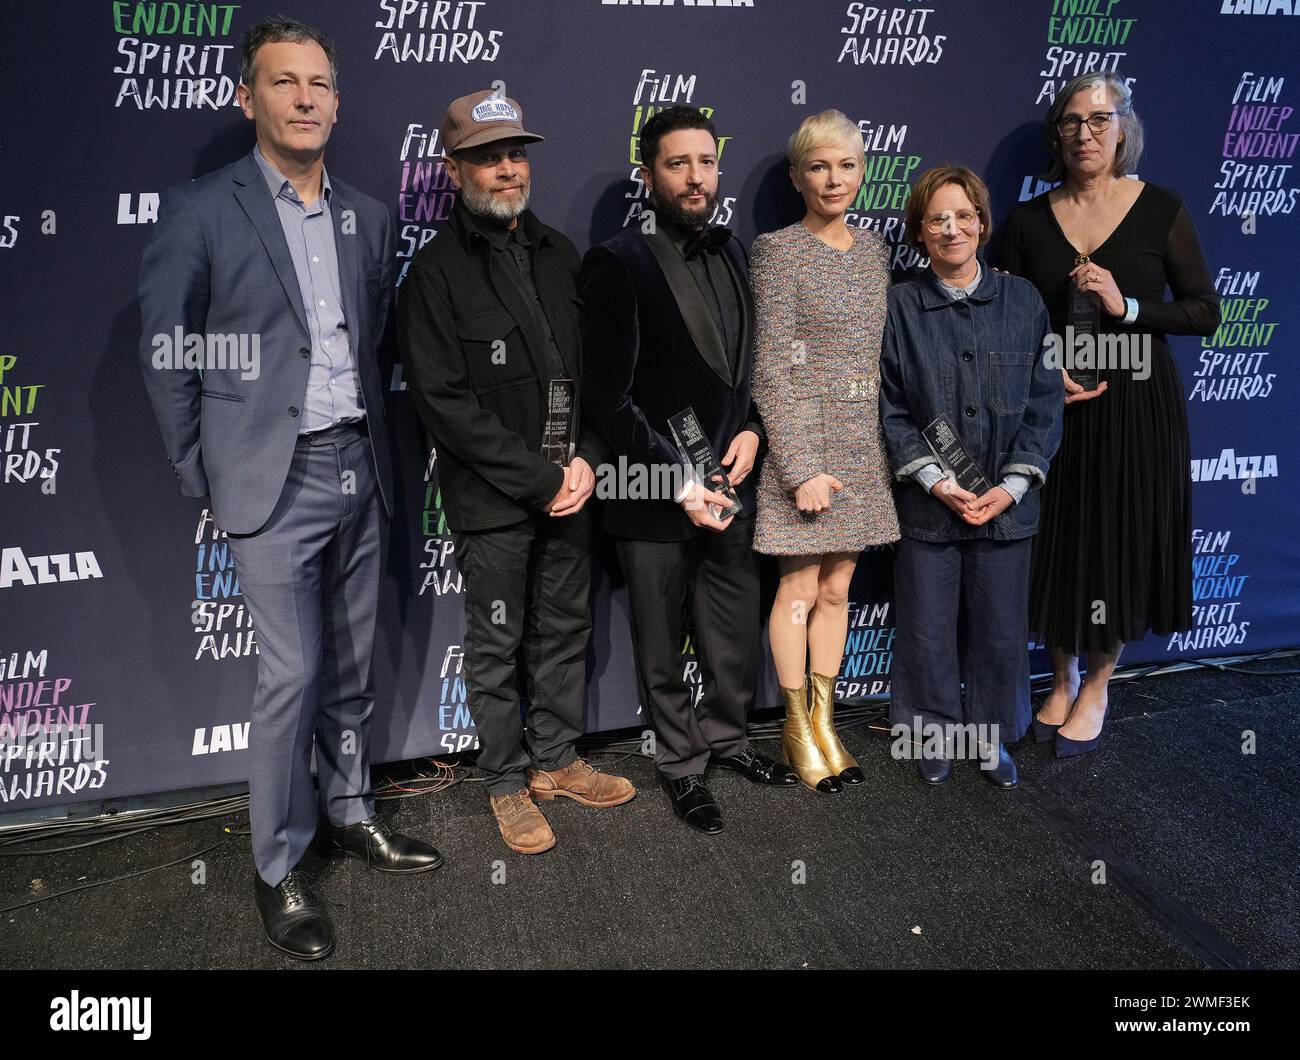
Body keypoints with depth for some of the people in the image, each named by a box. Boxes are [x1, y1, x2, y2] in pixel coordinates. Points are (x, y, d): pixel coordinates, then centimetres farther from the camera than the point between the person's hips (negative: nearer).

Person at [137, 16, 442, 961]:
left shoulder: (368, 217, 11)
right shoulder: (200, 210, -4)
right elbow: (164, 352, -2)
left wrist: (375, 440, 11)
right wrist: (204, 477, -3)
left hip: (359, 469, 5)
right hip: (275, 479, -5)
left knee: (354, 665, 14)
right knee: (292, 676, -4)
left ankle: (351, 814, 32)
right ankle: (279, 871, 13)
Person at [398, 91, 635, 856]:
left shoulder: (557, 254, 8)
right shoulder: (437, 272, -9)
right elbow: (445, 403, -15)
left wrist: (587, 461, -5)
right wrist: (540, 478, -15)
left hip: (569, 487, 5)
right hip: (493, 501, -5)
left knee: (566, 629, 15)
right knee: (498, 644, 7)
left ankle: (556, 760, 32)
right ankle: (507, 783, 24)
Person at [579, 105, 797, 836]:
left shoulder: (733, 255, 8)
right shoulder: (618, 265, -11)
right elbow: (609, 400, -14)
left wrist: (752, 430, -3)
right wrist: (679, 483, -15)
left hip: (728, 484, 5)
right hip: (654, 497, -5)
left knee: (737, 636, 15)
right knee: (663, 648, 11)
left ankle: (727, 736, 39)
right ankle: (682, 763, 31)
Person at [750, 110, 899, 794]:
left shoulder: (873, 249, 11)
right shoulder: (777, 252, -8)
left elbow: (880, 356, 16)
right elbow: (772, 370, -13)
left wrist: (888, 445, 10)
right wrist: (802, 468, -17)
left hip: (863, 444, 6)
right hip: (802, 438, -6)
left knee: (837, 589, 12)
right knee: (799, 589, 3)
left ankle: (824, 721, 25)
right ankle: (797, 729, 19)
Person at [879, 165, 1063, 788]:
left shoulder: (1022, 301, 4)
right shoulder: (899, 306, -1)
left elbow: (1044, 401, 3)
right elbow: (889, 408, -3)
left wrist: (1011, 485, -8)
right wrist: (936, 481, -12)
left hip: (1006, 502, 2)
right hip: (928, 504, -1)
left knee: (1001, 630, 10)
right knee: (928, 630, 7)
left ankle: (992, 737, 30)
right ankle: (935, 735, 27)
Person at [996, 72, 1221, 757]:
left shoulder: (1161, 210, -1)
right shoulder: (1028, 222, 4)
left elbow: (1204, 312, -2)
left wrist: (1128, 307, -17)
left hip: (1136, 404, -1)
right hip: (1054, 402, 1)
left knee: (1122, 540, 4)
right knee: (1057, 539, 6)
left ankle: (1097, 686, 24)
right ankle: (1062, 680, 27)